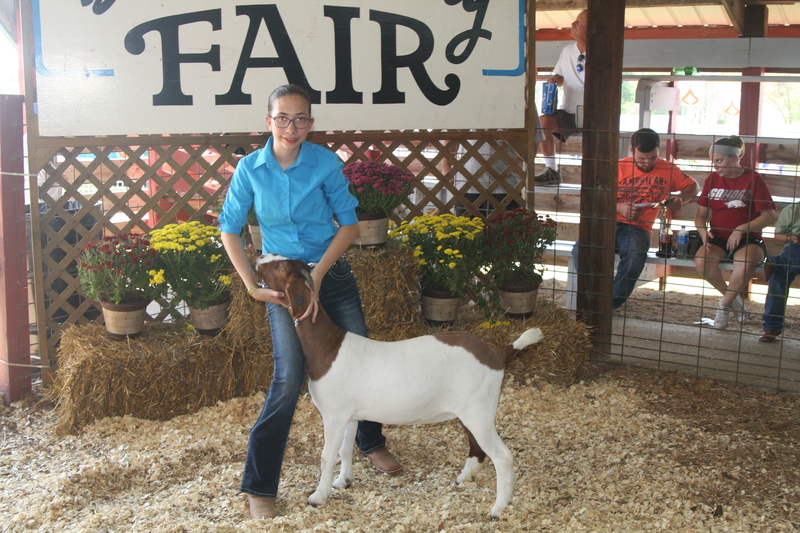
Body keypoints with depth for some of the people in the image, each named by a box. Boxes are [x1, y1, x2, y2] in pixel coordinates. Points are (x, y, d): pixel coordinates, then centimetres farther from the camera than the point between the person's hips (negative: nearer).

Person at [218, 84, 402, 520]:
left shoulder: (325, 162, -10)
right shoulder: (250, 169, -9)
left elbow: (349, 223, -7)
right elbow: (229, 230, -1)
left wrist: (317, 275, -15)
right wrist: (252, 286, -9)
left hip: (331, 272, 2)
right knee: (289, 376, -16)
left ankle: (371, 443, 39)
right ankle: (258, 487, -6)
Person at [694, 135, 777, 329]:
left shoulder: (753, 178, -2)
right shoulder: (712, 179, 10)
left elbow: (769, 216, -6)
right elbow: (701, 214, 12)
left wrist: (742, 229, -19)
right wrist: (704, 233, -10)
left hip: (748, 239, -3)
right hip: (718, 238, 3)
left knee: (746, 262, -38)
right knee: (702, 261, -31)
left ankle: (724, 305, -12)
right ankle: (733, 298, -4)